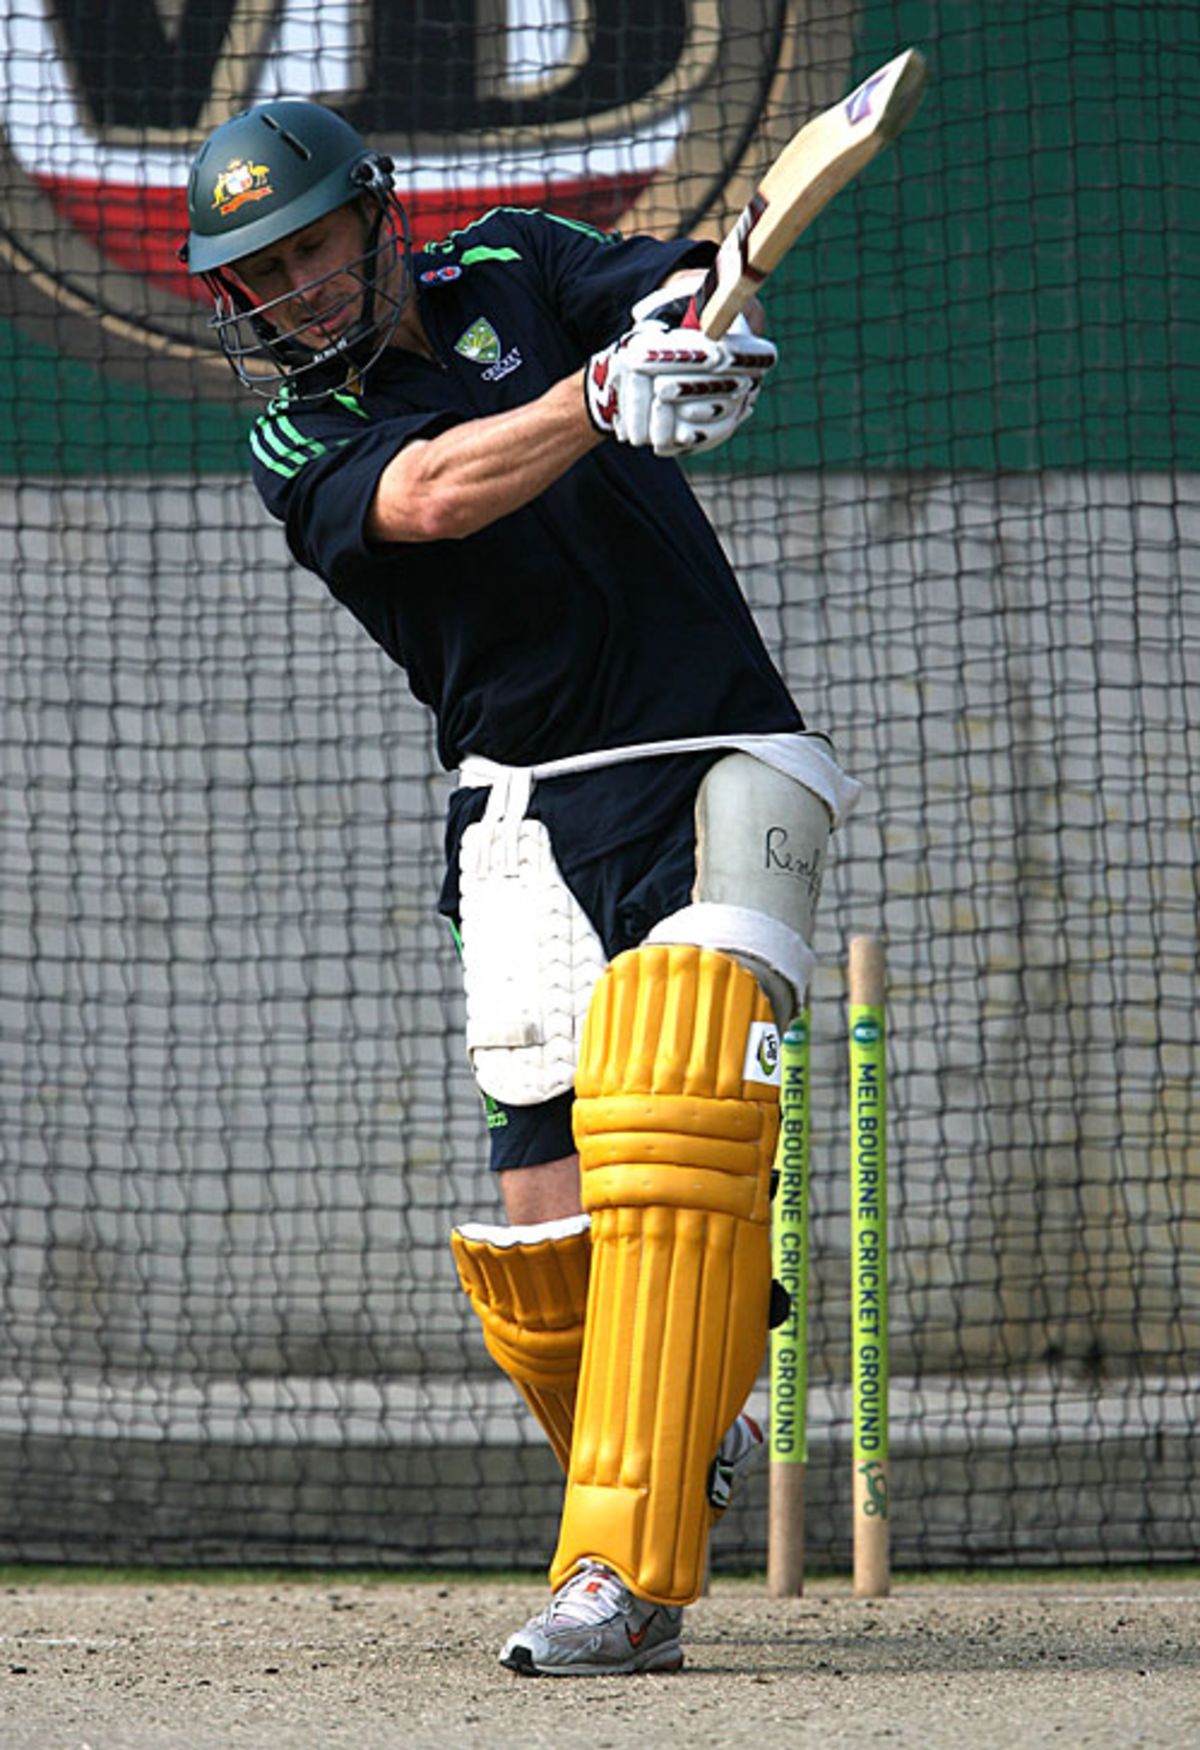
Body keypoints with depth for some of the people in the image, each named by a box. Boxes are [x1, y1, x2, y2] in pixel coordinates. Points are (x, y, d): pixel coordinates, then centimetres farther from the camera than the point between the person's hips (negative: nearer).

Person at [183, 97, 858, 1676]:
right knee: (545, 1228, -6)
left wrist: (697, 325, -32)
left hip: (717, 771, -1)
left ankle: (627, 1574, -26)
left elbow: (693, 289, -7)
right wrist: (607, 394, -36)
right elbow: (431, 496, -19)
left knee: (666, 1119, -22)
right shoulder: (300, 448, 2)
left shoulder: (513, 270, 8)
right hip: (536, 817, 1)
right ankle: (686, 1433, 27)